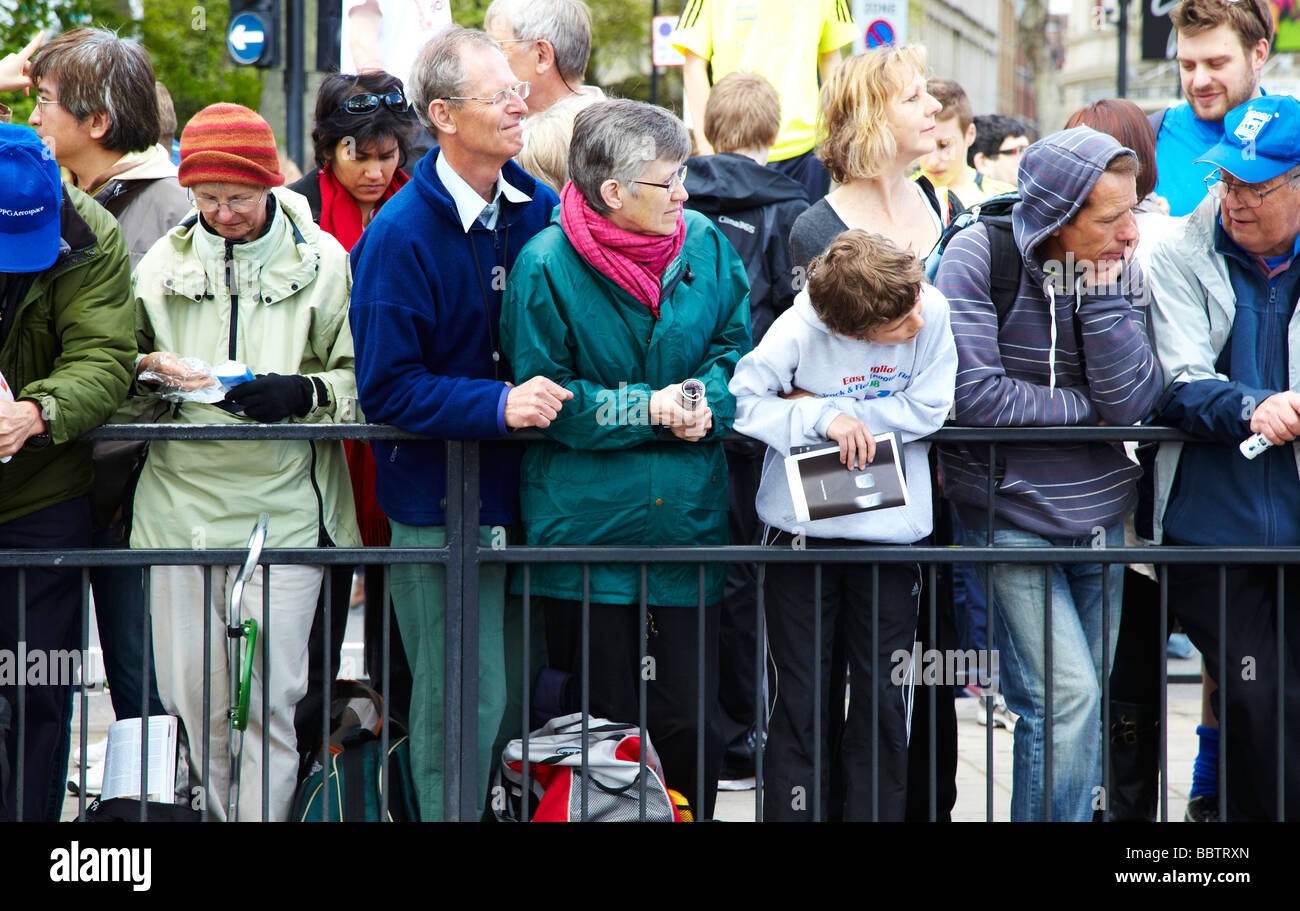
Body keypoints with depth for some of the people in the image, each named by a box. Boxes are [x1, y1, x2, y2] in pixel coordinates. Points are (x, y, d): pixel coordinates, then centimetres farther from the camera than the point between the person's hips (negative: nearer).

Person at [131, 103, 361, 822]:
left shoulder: (322, 262, 3)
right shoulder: (162, 262, 12)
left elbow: (363, 378, 2)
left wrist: (303, 394, -18)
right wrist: (146, 371, -5)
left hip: (283, 508, -3)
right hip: (180, 501, 3)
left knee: (270, 696, -6)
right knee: (188, 692, 4)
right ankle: (217, 813, 19)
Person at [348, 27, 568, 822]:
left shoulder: (538, 210, 5)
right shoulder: (401, 234, -14)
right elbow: (387, 389, -15)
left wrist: (555, 392, -1)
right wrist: (498, 404, -25)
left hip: (525, 488, 6)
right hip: (440, 500, -6)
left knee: (525, 689, 11)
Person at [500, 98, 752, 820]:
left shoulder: (704, 245, 5)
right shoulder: (547, 265, -8)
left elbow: (735, 347, 12)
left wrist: (706, 403, -10)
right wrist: (648, 409, -14)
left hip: (688, 514, 3)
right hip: (588, 519, -3)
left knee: (691, 724, 3)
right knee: (602, 720, 3)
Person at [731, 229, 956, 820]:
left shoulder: (931, 311, -13)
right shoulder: (799, 331, -17)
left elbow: (927, 410, -12)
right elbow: (742, 400, -15)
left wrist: (832, 408, -15)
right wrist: (822, 419, -26)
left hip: (891, 527, 2)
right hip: (805, 527, -1)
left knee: (883, 696, 8)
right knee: (802, 693, 5)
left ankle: (876, 813, 19)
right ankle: (792, 811, 15)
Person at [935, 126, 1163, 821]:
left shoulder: (1117, 266, 1)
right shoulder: (979, 256, -11)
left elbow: (1133, 400, -9)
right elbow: (978, 397, -20)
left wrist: (1103, 293, -17)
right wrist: (1091, 409, -10)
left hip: (1099, 518, 5)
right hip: (1011, 519, -5)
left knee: (1085, 701, 10)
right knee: (1065, 698, -14)